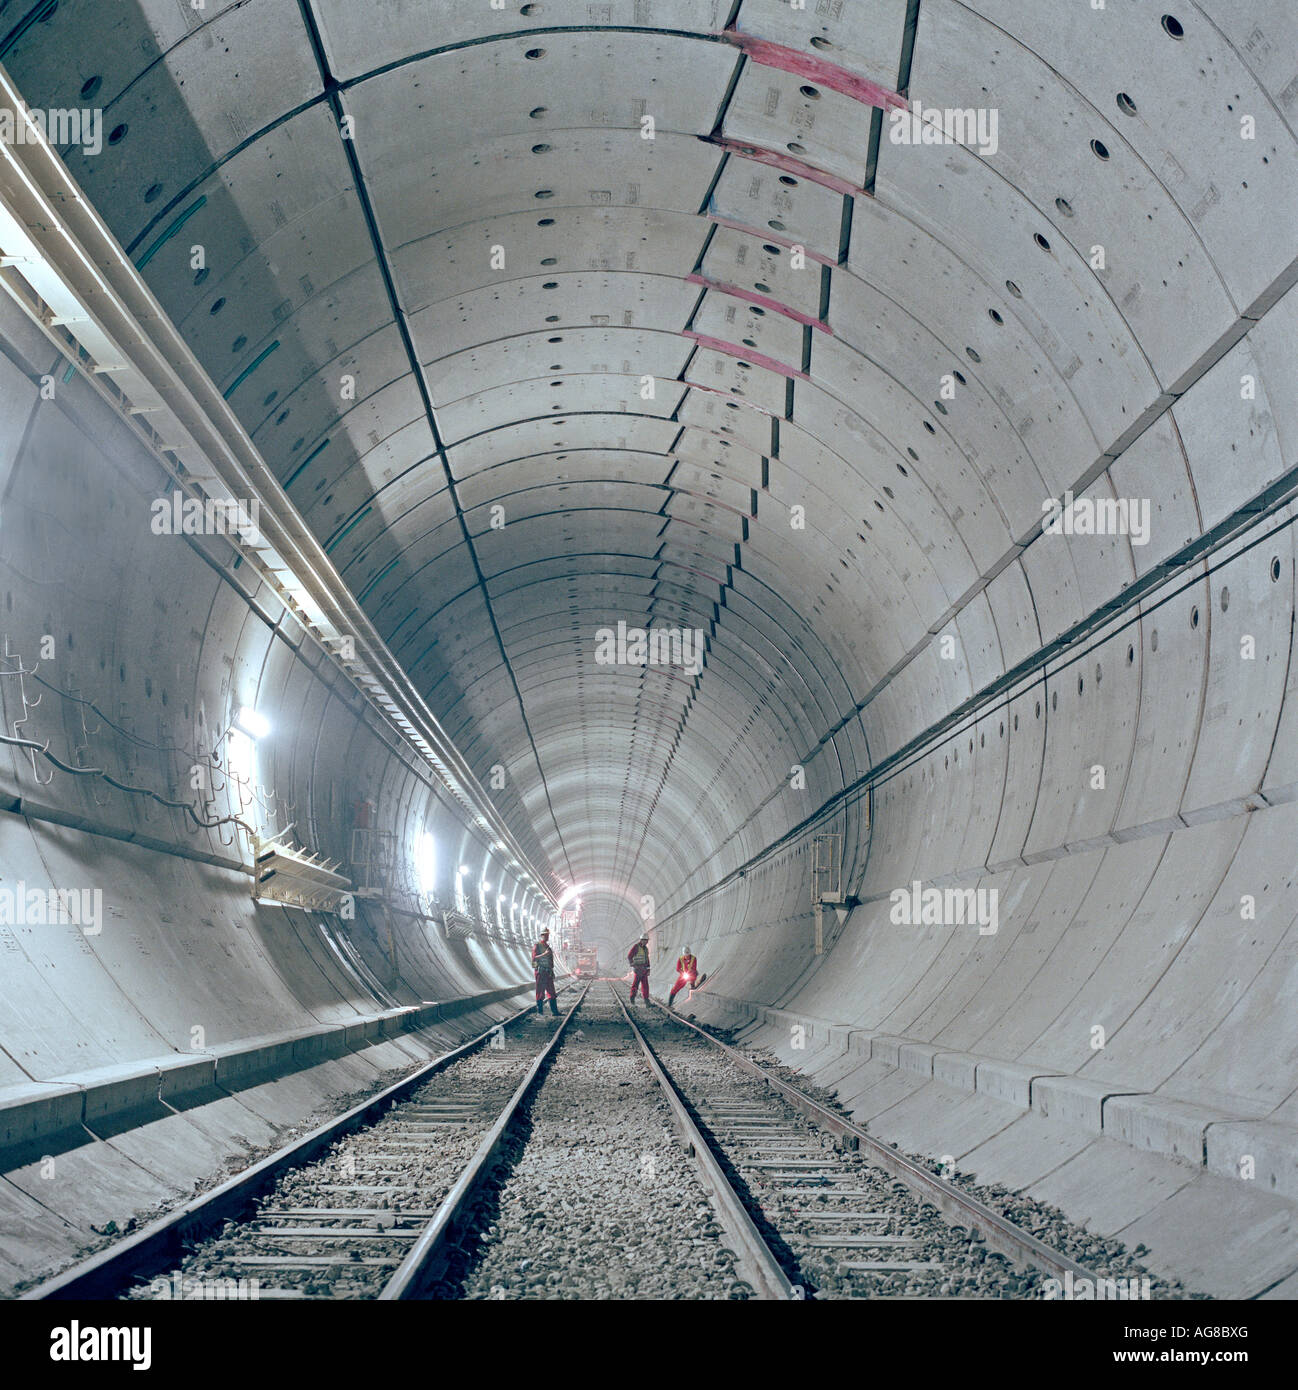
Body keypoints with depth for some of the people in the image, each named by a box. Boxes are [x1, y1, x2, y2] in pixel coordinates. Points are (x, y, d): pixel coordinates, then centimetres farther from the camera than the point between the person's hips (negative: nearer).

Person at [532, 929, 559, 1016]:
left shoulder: (548, 946, 18)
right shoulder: (537, 946, -4)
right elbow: (534, 958, -14)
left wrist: (552, 971, 21)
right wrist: (544, 954, -25)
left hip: (548, 972, 7)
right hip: (540, 971, -7)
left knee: (552, 992, 3)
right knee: (540, 991, -2)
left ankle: (554, 1011, 2)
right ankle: (539, 1010, 5)